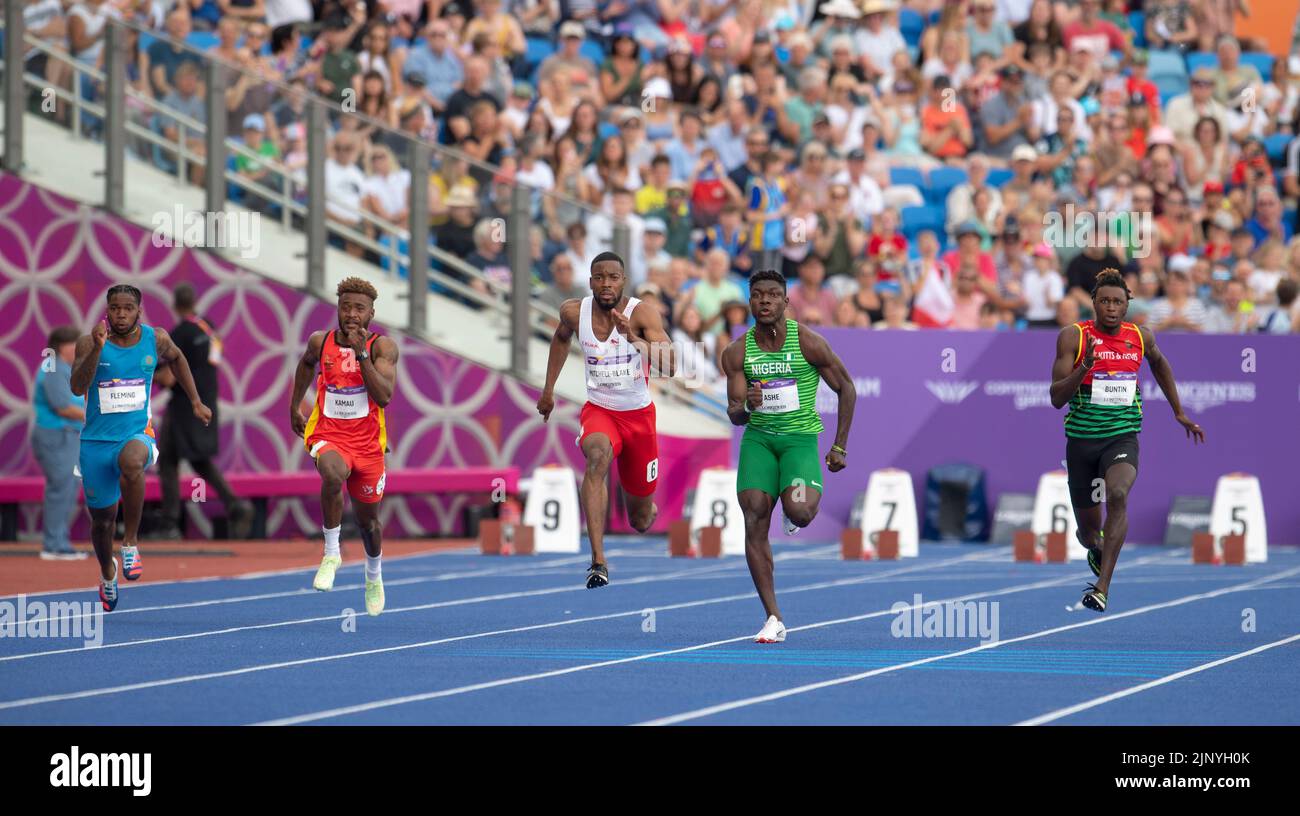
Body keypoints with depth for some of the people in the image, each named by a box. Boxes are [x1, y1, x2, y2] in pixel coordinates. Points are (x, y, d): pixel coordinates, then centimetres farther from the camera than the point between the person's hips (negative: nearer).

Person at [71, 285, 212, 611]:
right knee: (102, 519, 11)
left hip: (138, 434, -1)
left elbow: (176, 358, 21)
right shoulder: (89, 344, -9)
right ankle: (107, 572, 44)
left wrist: (195, 402, 22)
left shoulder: (155, 339, -2)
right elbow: (77, 387, -23)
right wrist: (96, 349, -35)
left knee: (131, 461, -39)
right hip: (96, 440, 1)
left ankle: (131, 542, -24)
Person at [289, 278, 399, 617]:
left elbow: (384, 396, -22)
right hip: (327, 435, -1)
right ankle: (331, 553, -20)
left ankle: (374, 577, 46)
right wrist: (294, 407, 25)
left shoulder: (382, 347, -9)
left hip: (367, 442, 1)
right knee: (333, 475, -36)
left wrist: (361, 353, -26)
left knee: (368, 519, 15)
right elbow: (306, 363, 22)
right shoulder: (320, 342, -2)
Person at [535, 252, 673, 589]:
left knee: (641, 520, 12)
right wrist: (548, 389, 18)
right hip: (599, 410, 0)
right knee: (598, 458, -37)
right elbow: (561, 338, 17)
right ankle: (598, 561, -43)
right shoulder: (574, 312, -9)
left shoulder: (642, 313, -19)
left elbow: (669, 367, -31)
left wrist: (635, 338, -44)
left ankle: (648, 509, 54)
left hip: (639, 414, 0)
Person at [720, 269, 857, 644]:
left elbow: (847, 389, 1)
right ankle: (773, 619, -5)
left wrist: (840, 447, 0)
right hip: (758, 439, 3)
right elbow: (735, 416, -1)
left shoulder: (808, 343, -9)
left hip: (801, 439, -2)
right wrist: (744, 406, -26)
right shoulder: (737, 353, -2)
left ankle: (795, 504, 16)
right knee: (755, 524, -10)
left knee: (799, 513, -27)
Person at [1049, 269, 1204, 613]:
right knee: (1089, 529, 10)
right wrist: (1083, 369, -27)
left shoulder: (1141, 337, 3)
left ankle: (1103, 586, -34)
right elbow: (1057, 398, -10)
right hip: (1081, 439, 0)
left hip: (1123, 438, 0)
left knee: (1118, 495, -32)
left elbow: (1159, 363, 27)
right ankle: (1096, 548, 51)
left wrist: (1179, 413, 28)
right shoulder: (1073, 337, -6)